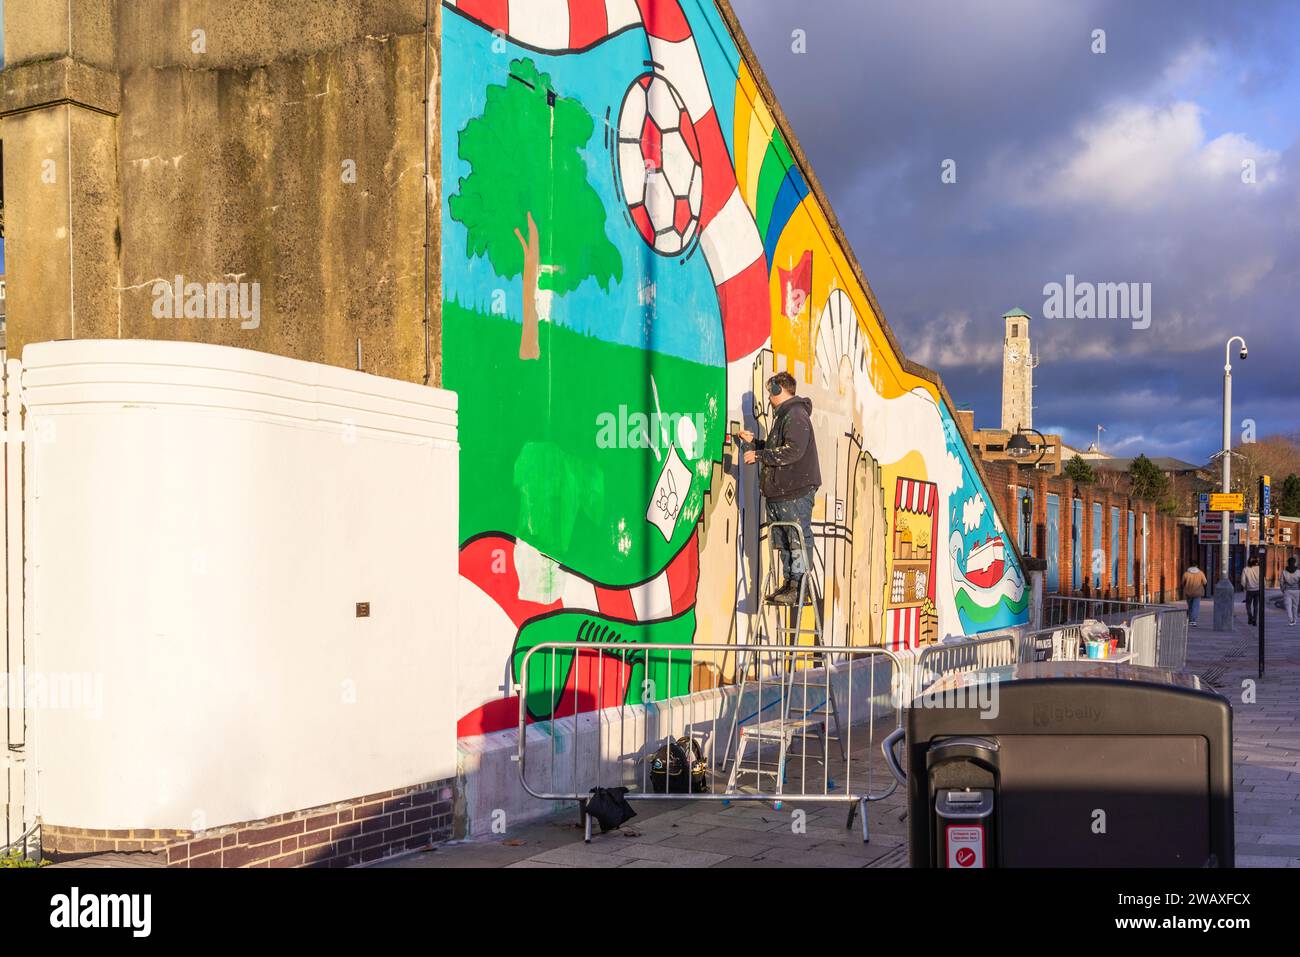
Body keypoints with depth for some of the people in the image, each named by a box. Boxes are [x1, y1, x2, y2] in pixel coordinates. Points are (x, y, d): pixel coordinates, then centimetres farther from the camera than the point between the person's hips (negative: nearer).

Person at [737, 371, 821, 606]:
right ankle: (789, 584, 16)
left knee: (798, 540, -8)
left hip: (796, 492, -11)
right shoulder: (783, 416, 22)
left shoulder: (796, 415, -11)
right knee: (784, 541, 12)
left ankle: (798, 586, -7)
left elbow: (793, 451, -22)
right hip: (780, 491, 11)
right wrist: (754, 442, 20)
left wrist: (758, 455, -17)